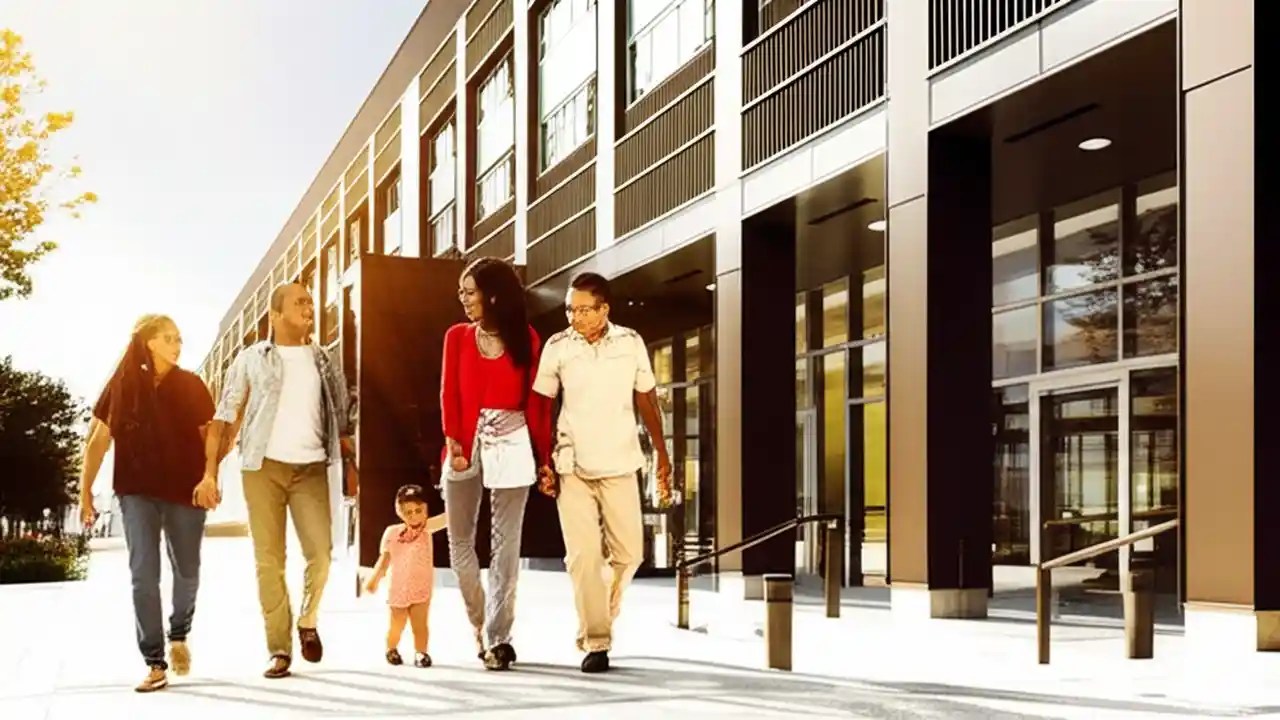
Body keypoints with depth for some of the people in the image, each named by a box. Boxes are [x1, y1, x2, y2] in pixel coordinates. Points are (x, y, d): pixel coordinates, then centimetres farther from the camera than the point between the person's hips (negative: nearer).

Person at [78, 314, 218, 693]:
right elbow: (97, 440, 3)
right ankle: (155, 664, -5)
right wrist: (85, 491, 0)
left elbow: (209, 437, 5)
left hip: (185, 490, 1)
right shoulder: (123, 385, -1)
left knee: (187, 571, 11)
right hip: (137, 491, -1)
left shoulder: (191, 385, 1)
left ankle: (179, 634, 38)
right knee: (144, 574, -8)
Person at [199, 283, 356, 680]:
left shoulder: (323, 361, 13)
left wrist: (352, 465, 2)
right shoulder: (251, 359, 5)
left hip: (311, 467, 2)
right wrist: (210, 471, -7)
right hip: (263, 466, -1)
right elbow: (224, 418, 1)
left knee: (320, 551, -11)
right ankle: (279, 650, 8)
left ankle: (308, 621, 15)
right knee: (269, 560, 0)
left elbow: (341, 420, 14)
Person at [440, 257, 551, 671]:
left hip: (511, 443, -2)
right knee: (460, 542, 4)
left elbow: (536, 401, 2)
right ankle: (481, 627, 19)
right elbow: (449, 394, 2)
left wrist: (544, 456, -1)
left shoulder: (526, 340, 4)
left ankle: (498, 637, -2)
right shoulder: (457, 337, 9)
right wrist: (453, 443, -11)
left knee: (505, 544, -4)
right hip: (466, 442, 3)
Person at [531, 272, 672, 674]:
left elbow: (646, 400, 8)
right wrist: (543, 463, -4)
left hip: (619, 465, 1)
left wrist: (662, 456, 7)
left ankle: (603, 613, 31)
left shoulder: (631, 343, 0)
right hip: (572, 467, -1)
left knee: (628, 553, 3)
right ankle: (595, 642, 2)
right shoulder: (557, 347, -3)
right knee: (583, 556, -6)